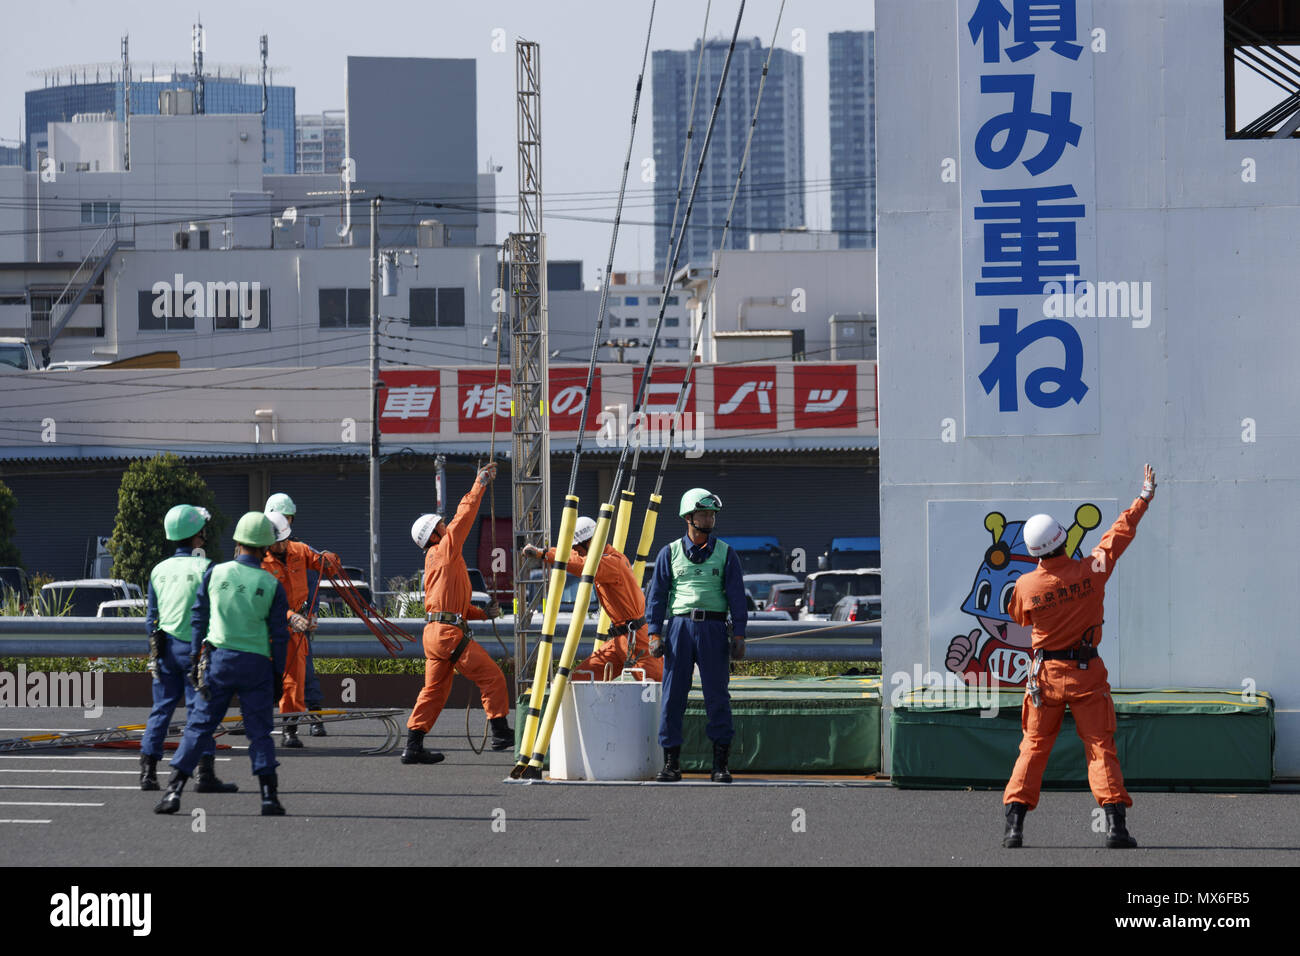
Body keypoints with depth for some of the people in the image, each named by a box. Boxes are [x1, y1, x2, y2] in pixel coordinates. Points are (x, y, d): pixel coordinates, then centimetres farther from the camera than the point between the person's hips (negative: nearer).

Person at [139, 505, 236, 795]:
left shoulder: (159, 570, 9)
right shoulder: (203, 568, -9)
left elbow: (151, 617, 13)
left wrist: (154, 652, 18)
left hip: (165, 647, 5)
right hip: (194, 647, -5)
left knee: (161, 708, 10)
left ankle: (148, 773, 7)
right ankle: (205, 774, -5)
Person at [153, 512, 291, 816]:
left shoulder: (215, 573, 0)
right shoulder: (271, 585, -1)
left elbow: (198, 619, 3)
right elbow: (279, 634, 1)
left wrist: (195, 658, 11)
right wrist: (278, 675, 9)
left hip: (219, 658, 0)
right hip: (257, 663, 0)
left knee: (199, 725, 3)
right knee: (259, 730, 6)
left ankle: (174, 789, -2)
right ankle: (269, 796, 1)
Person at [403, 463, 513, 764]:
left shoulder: (437, 560, 24)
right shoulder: (443, 551, -1)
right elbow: (463, 517, -6)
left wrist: (483, 613, 14)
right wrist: (480, 484, -1)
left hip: (435, 633, 9)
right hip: (448, 632, -9)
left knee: (434, 690, 9)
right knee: (491, 676, -4)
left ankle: (413, 746, 5)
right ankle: (501, 733, -5)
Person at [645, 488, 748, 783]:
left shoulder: (725, 554, 8)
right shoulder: (670, 553, 9)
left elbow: (737, 596, 6)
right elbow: (656, 595, 8)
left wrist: (739, 635, -2)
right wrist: (655, 634, -1)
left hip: (713, 628, 0)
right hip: (680, 626, 0)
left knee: (717, 695, -2)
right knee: (673, 695, -2)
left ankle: (720, 764, 2)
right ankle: (671, 763, 3)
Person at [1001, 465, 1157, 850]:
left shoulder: (1027, 586, -11)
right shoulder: (1091, 571, -12)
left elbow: (1019, 616, 11)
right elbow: (1120, 532, 2)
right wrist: (1145, 496, 15)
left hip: (1046, 674, 1)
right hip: (1086, 673, -1)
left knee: (1033, 748, 9)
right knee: (1100, 747, 2)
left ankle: (1014, 822, 1)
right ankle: (1115, 824, -7)